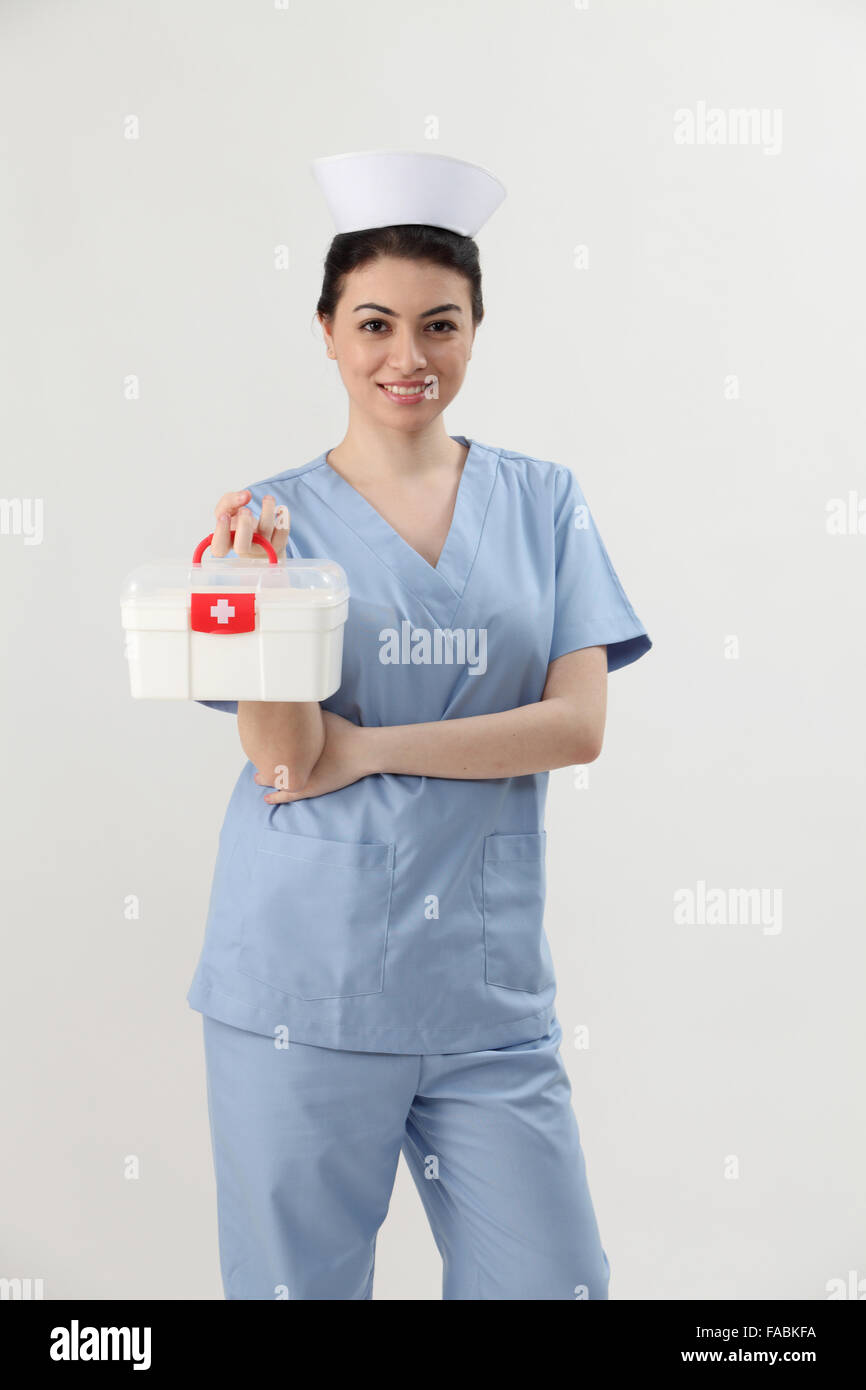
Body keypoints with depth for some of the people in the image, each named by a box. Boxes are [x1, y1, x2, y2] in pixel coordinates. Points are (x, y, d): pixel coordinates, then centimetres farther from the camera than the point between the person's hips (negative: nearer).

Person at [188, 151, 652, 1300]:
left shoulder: (543, 503, 6)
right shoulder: (277, 515, 1)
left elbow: (578, 724, -5)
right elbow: (282, 755, -8)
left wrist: (363, 749, -11)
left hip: (489, 986, 2)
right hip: (304, 979, -1)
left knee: (552, 1282, 7)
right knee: (299, 1283, 9)